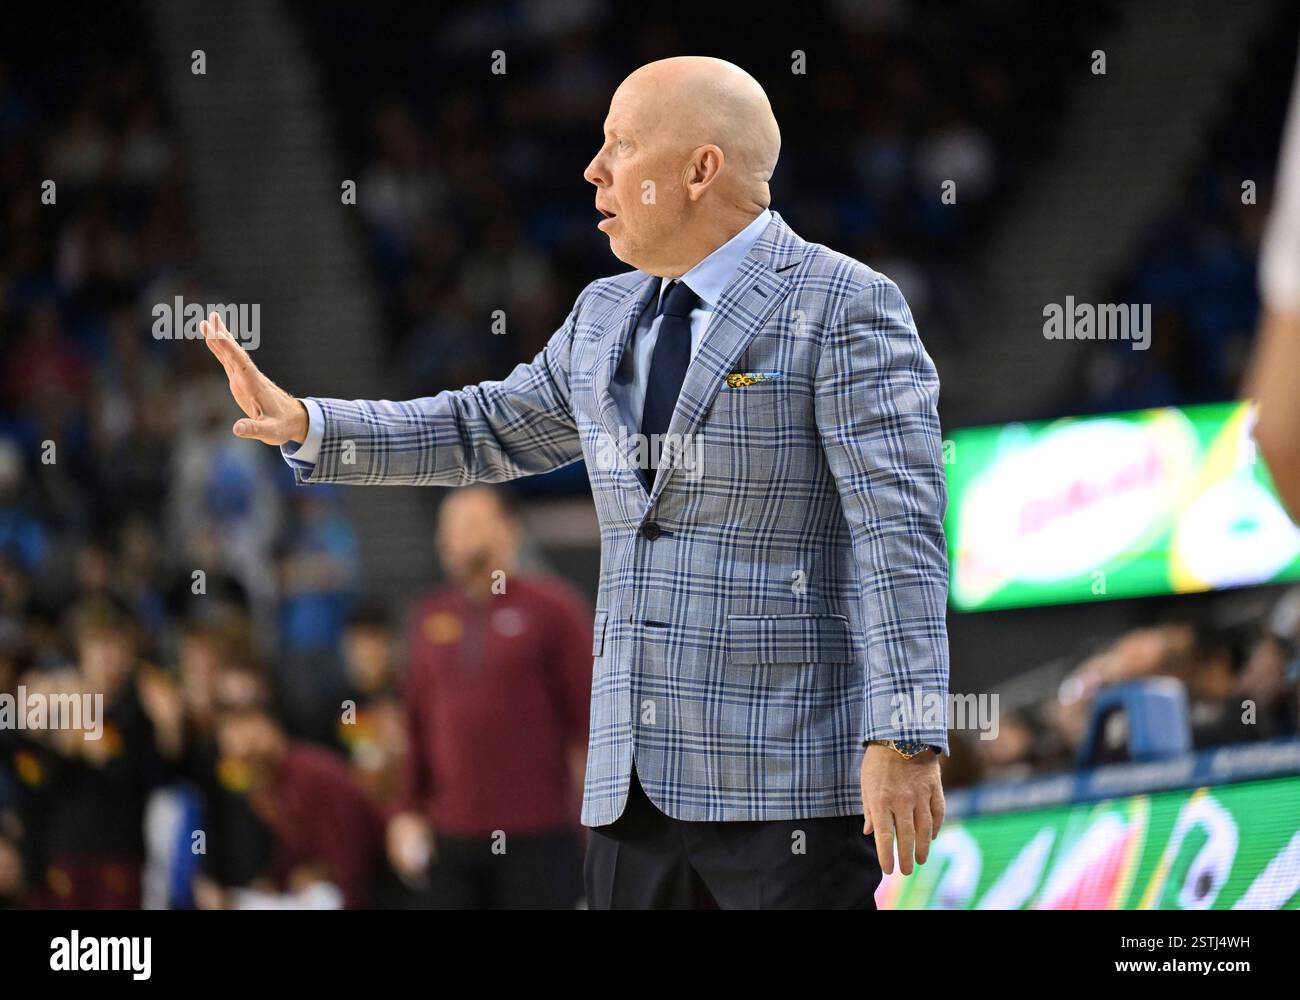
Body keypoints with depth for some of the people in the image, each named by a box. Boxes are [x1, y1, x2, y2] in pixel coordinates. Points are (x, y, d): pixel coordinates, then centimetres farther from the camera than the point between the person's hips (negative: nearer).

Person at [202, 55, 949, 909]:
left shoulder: (848, 311, -8)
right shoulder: (609, 317, 16)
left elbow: (899, 533, -15)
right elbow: (484, 432, 29)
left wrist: (906, 741, -23)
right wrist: (301, 423, 17)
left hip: (788, 783, -7)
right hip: (639, 788, 7)